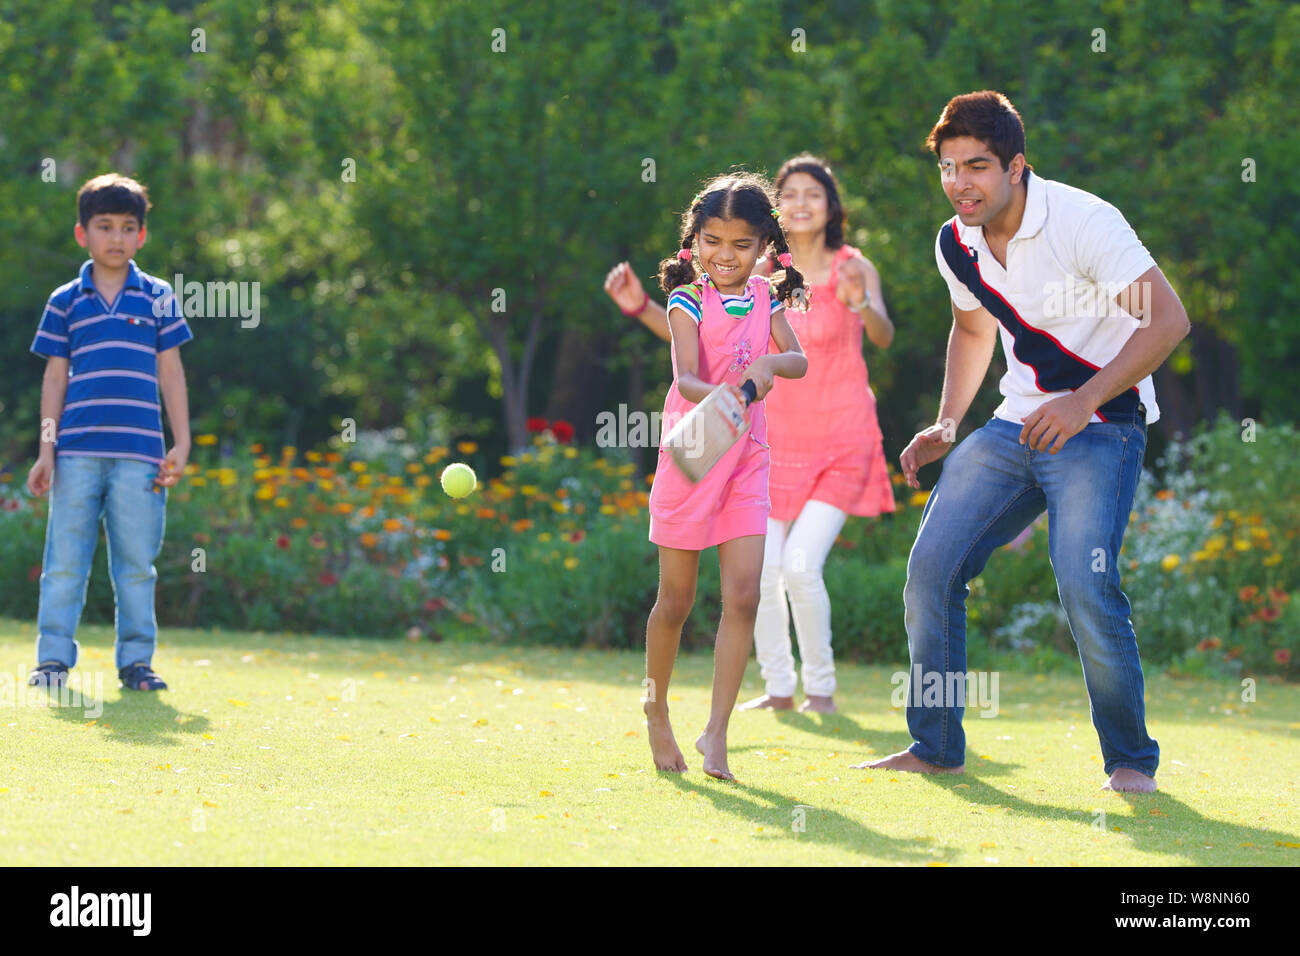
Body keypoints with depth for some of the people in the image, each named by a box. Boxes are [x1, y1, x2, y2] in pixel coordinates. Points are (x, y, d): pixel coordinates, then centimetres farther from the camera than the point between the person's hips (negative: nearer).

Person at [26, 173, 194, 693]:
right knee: (65, 557, 0)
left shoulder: (157, 298, 9)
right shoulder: (65, 302, 8)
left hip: (139, 454, 0)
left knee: (137, 561, 2)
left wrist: (181, 444, 5)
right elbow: (55, 377, 10)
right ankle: (53, 658, 5)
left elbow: (171, 372, 10)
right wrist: (46, 446, 4)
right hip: (77, 452, 0)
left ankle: (136, 660, 10)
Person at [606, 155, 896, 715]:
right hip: (778, 440, 4)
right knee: (761, 569, -5)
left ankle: (820, 686, 5)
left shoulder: (853, 268, -8)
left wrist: (861, 305, -48)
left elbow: (883, 337, -26)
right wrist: (641, 307, -13)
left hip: (842, 445, -3)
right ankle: (779, 686, 14)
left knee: (801, 565, -15)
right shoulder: (763, 274, 1)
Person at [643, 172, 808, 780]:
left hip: (747, 457, 3)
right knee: (675, 601, 5)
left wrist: (766, 365, -29)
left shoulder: (766, 297, 6)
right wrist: (717, 397, -42)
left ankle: (716, 731, -6)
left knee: (744, 596, -9)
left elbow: (799, 359, -7)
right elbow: (685, 377, -20)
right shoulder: (688, 300, -7)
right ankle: (656, 712, 28)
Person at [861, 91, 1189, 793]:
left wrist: (1082, 402, -30)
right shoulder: (956, 244, 3)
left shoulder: (1082, 221, -19)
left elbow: (1168, 319, -23)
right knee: (931, 567, -4)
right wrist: (946, 427, 12)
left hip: (1103, 424, -6)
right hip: (1017, 423, 7)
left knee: (1085, 586, -23)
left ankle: (1132, 759, -4)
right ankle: (935, 747, 11)